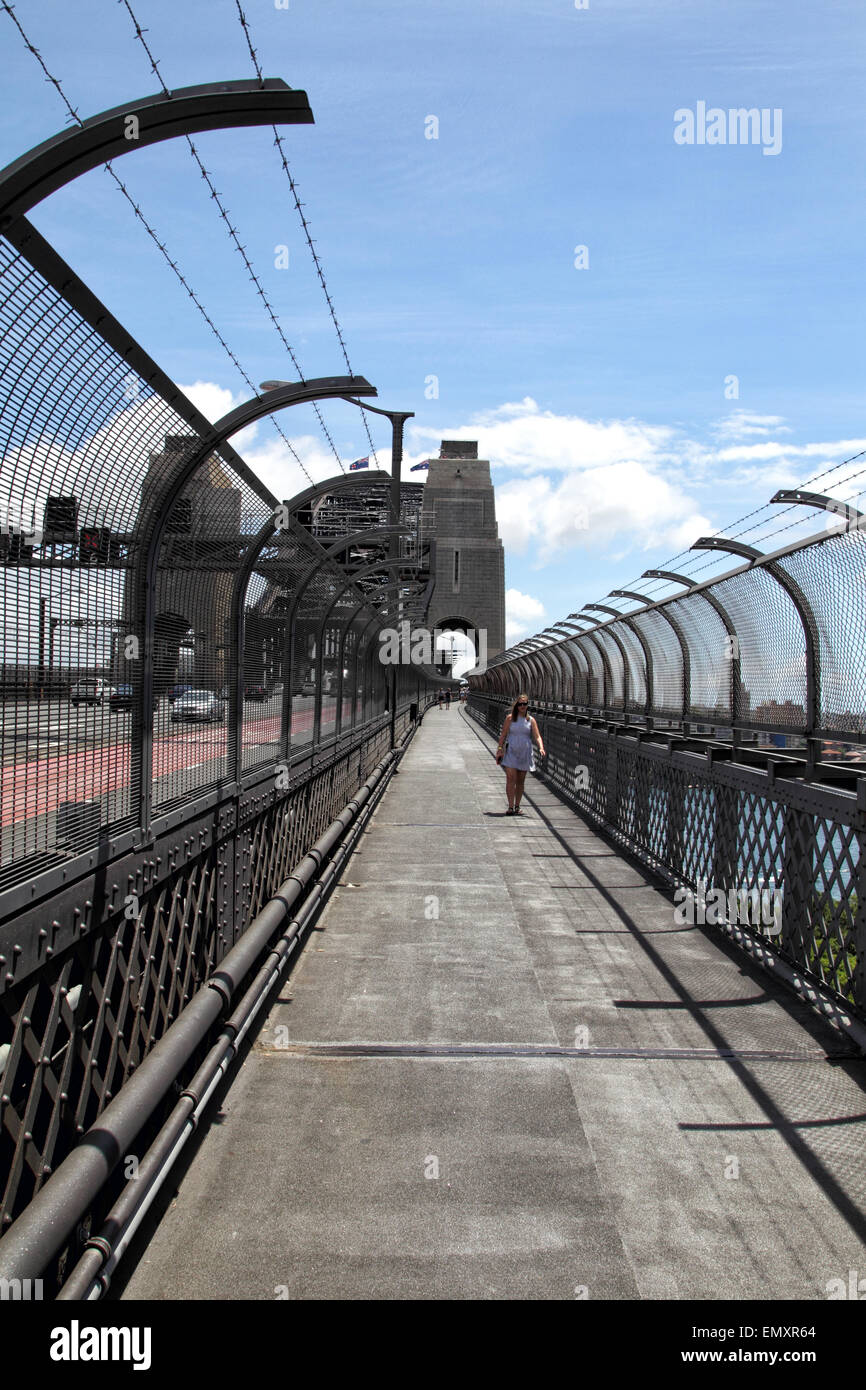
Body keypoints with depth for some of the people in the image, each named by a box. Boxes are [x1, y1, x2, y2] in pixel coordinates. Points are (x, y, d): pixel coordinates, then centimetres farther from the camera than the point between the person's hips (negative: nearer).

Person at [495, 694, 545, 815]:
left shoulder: (530, 720, 5)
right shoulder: (510, 718, 2)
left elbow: (537, 736, -2)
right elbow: (503, 735, 3)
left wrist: (541, 748, -20)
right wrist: (500, 749, -5)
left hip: (525, 753, 2)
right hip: (511, 752, -2)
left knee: (520, 781, 7)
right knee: (511, 779, -12)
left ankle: (517, 807, 16)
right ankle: (510, 807, -13)